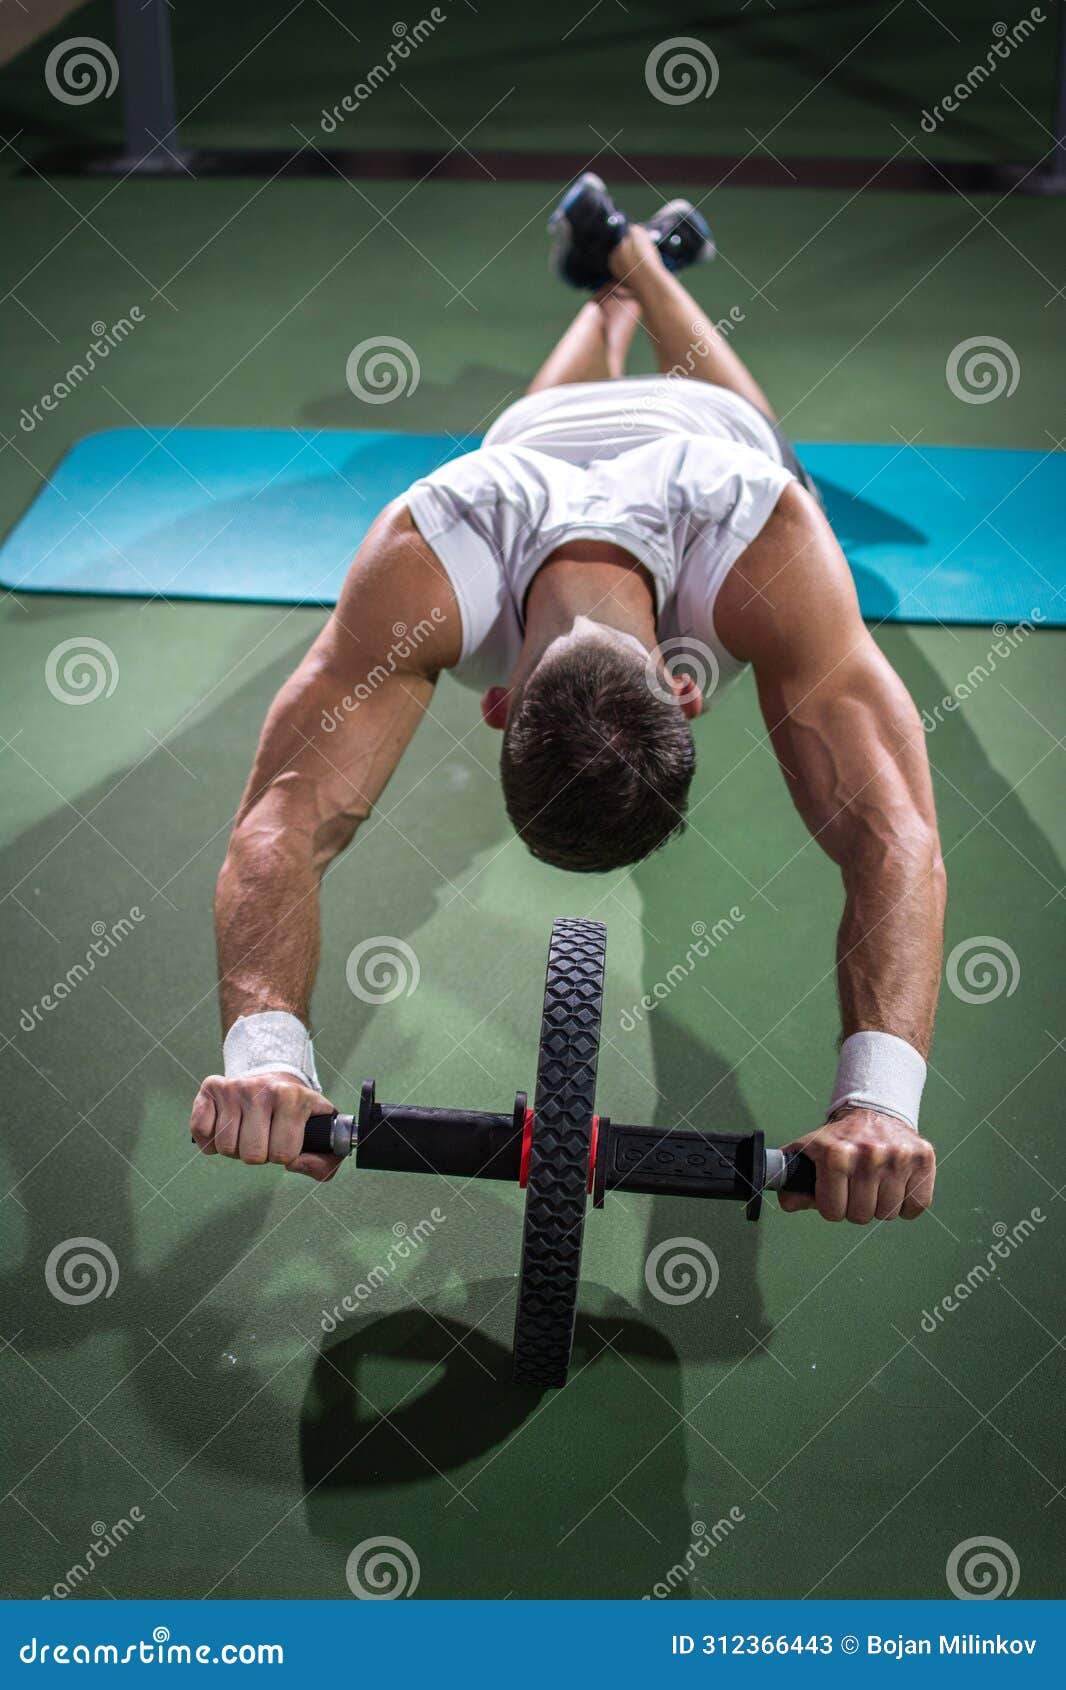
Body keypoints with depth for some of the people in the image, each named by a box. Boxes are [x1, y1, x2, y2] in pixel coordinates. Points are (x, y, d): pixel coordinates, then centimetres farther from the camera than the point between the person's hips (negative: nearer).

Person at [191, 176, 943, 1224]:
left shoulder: (773, 559, -54)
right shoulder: (419, 565, -53)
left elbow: (890, 833, -58)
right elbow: (284, 819, -57)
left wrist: (878, 1101, -73)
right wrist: (267, 1052, -75)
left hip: (717, 434, 0)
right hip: (535, 440, 0)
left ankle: (652, 259, 61)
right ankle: (611, 282, 63)